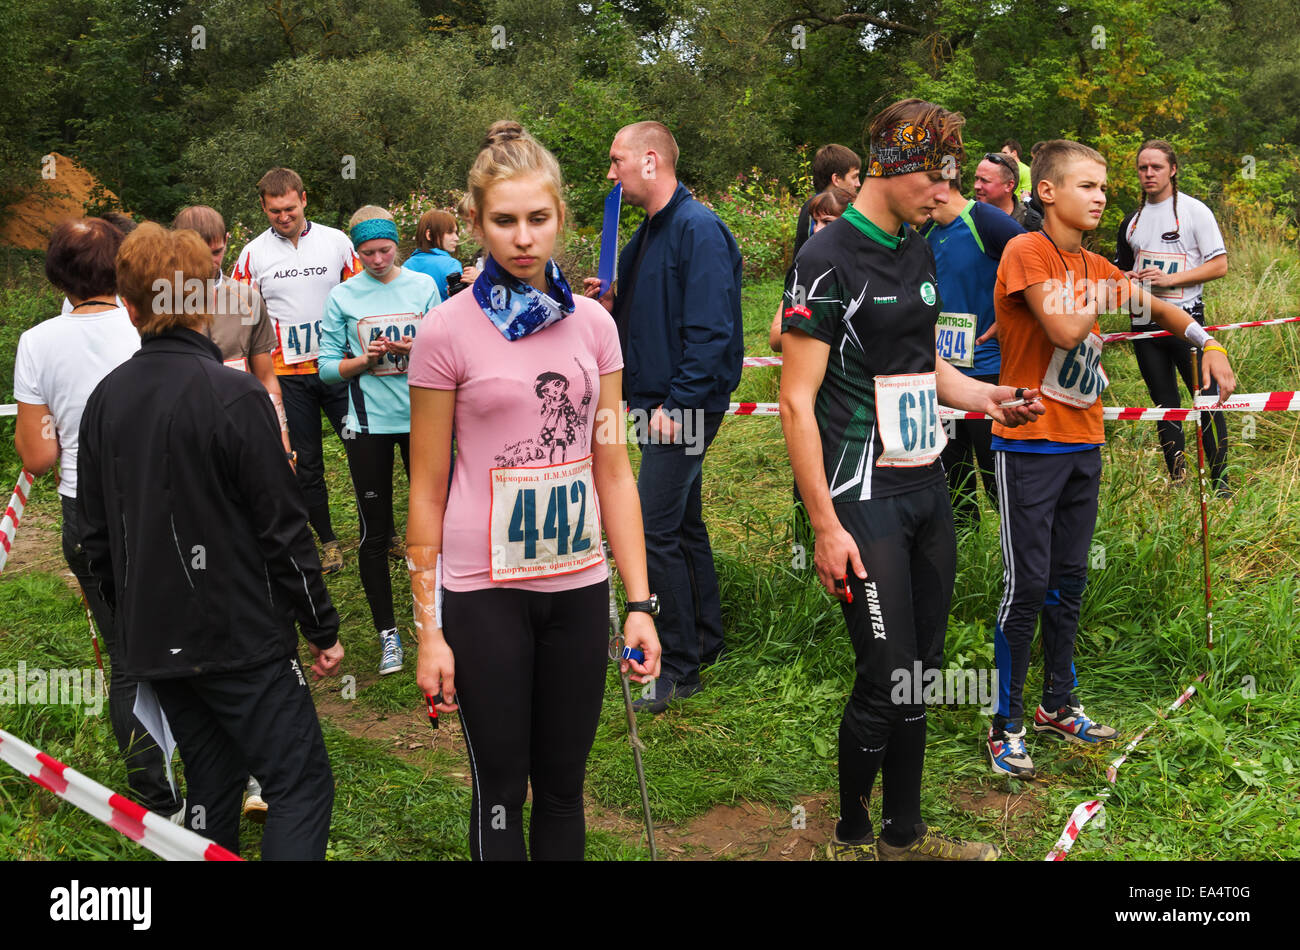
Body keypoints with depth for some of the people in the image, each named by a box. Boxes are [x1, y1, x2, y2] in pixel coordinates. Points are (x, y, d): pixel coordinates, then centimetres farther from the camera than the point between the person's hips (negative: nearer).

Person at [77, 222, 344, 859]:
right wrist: (322, 627, -5)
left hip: (154, 642, 7)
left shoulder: (105, 400, 4)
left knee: (211, 784, 18)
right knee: (302, 785, -2)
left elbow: (96, 534, 10)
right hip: (241, 638, -6)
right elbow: (282, 527, -14)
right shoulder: (233, 395, -15)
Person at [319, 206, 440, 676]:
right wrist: (365, 360, -17)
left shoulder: (423, 287, 3)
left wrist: (420, 351, -16)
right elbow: (328, 367, 0)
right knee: (375, 532, 4)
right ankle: (387, 633, 15)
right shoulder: (342, 297, 1)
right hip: (368, 424, -1)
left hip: (422, 418, 1)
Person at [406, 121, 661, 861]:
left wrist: (640, 603, 1)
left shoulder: (593, 324, 3)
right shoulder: (447, 332, -6)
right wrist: (428, 630, -4)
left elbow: (614, 474, 5)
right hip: (485, 588, -3)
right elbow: (427, 493, -3)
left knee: (564, 788, 14)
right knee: (500, 791, 9)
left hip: (579, 584, 3)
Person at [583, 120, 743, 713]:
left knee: (657, 532, -8)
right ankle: (704, 642, 31)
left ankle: (678, 668, 4)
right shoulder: (648, 232, 15)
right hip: (659, 403, 10)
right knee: (683, 525, 17)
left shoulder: (698, 230, -16)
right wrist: (610, 303, 3)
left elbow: (711, 330, -22)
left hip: (684, 406, -10)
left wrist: (677, 406, -22)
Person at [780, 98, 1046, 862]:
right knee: (886, 679, -4)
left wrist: (985, 395, 5)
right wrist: (826, 528, -17)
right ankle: (853, 836, 18)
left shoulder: (921, 253, 13)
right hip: (865, 499, -7)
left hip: (929, 489, 8)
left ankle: (906, 832, 27)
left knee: (923, 673, 12)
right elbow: (797, 402, -14)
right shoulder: (829, 261, -12)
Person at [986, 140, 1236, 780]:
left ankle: (1059, 706, 28)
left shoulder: (1097, 268, 12)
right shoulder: (1025, 251, -11)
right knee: (1027, 586, -4)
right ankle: (1006, 724, 8)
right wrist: (1109, 293, -6)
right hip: (1030, 445, -7)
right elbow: (1065, 328, -23)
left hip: (1083, 444, 7)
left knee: (1068, 582, 14)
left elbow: (1158, 308, 26)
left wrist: (1208, 343, 10)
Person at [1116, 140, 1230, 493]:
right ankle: (1177, 477, 16)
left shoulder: (1194, 211, -1)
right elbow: (1122, 269, 24)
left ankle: (1220, 480, 1)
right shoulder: (1132, 221, 13)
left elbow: (1219, 265, -5)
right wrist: (1127, 279, -1)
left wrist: (1169, 279, -16)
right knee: (1164, 403, 9)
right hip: (1144, 324, 5)